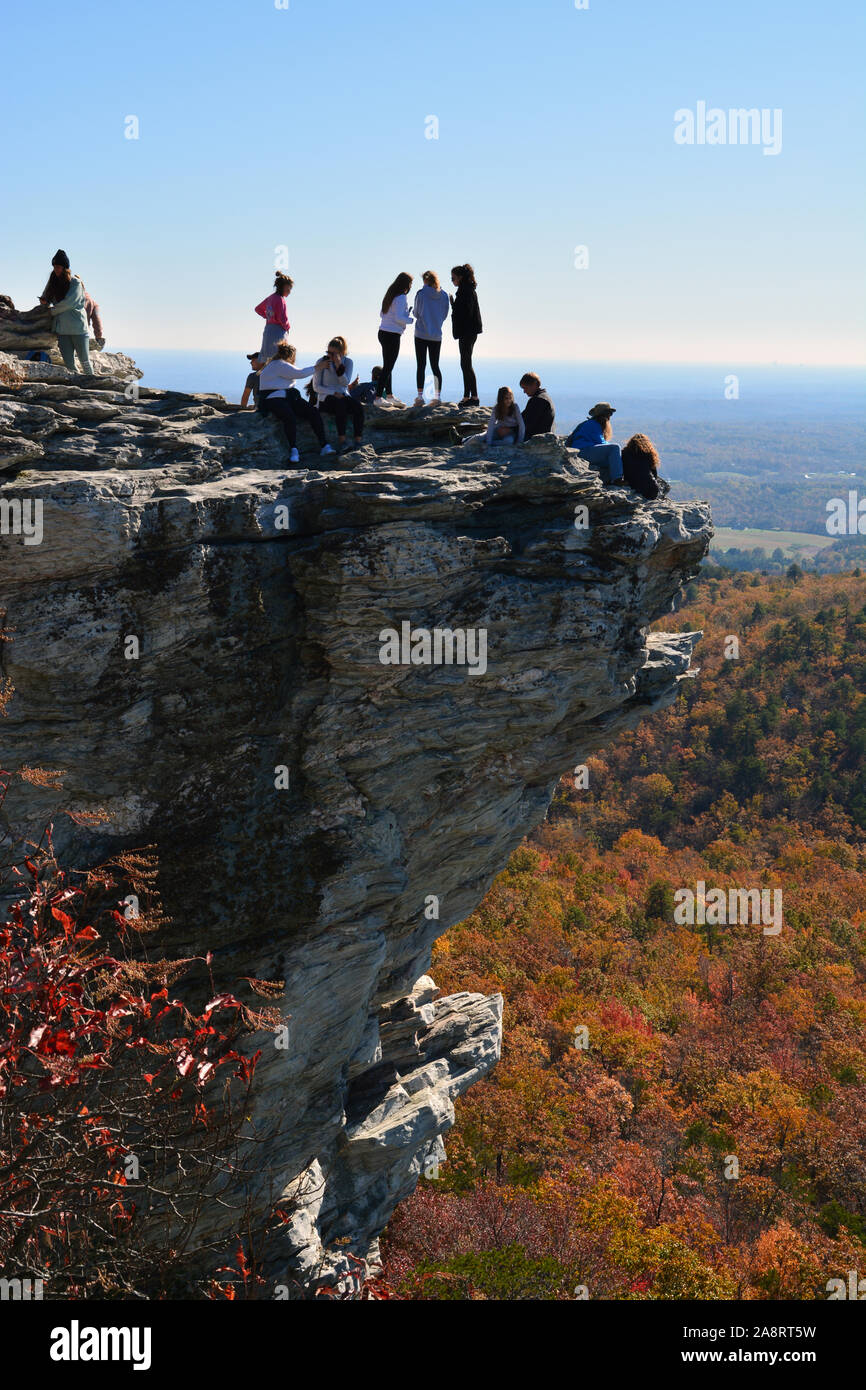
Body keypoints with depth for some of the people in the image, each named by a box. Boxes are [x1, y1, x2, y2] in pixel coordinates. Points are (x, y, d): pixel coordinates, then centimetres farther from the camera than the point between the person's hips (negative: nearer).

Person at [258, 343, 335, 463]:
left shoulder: (280, 365, 22)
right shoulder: (279, 365, -10)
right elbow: (299, 373, -10)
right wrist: (315, 368, 0)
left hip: (289, 397, 9)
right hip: (274, 399, -9)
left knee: (313, 411, -12)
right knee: (290, 417, -38)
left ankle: (323, 446, -20)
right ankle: (293, 450, -33)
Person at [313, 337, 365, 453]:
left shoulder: (348, 362, 3)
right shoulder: (321, 362, -4)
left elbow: (345, 382, -8)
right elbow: (316, 387, -4)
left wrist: (339, 366, -23)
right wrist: (334, 393, -16)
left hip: (343, 396, 3)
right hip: (326, 398, -3)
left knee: (358, 407, -28)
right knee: (341, 404, -37)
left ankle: (358, 442, -32)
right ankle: (341, 441, -38)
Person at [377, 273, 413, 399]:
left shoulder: (390, 295, 12)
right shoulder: (401, 298, -14)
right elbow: (398, 317, -21)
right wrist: (411, 320, -7)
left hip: (383, 332, 9)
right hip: (392, 335, -9)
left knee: (387, 366, 18)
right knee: (388, 366, -6)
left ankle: (389, 394, 29)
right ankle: (378, 396, -8)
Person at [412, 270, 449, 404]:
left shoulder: (421, 293, -8)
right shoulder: (444, 295, 3)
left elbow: (416, 313, -4)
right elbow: (444, 314, 8)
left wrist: (413, 311, 18)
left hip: (421, 334, -4)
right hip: (436, 335, 4)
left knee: (421, 366, -1)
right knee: (435, 366, 10)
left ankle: (420, 396, -5)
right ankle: (437, 396, 6)